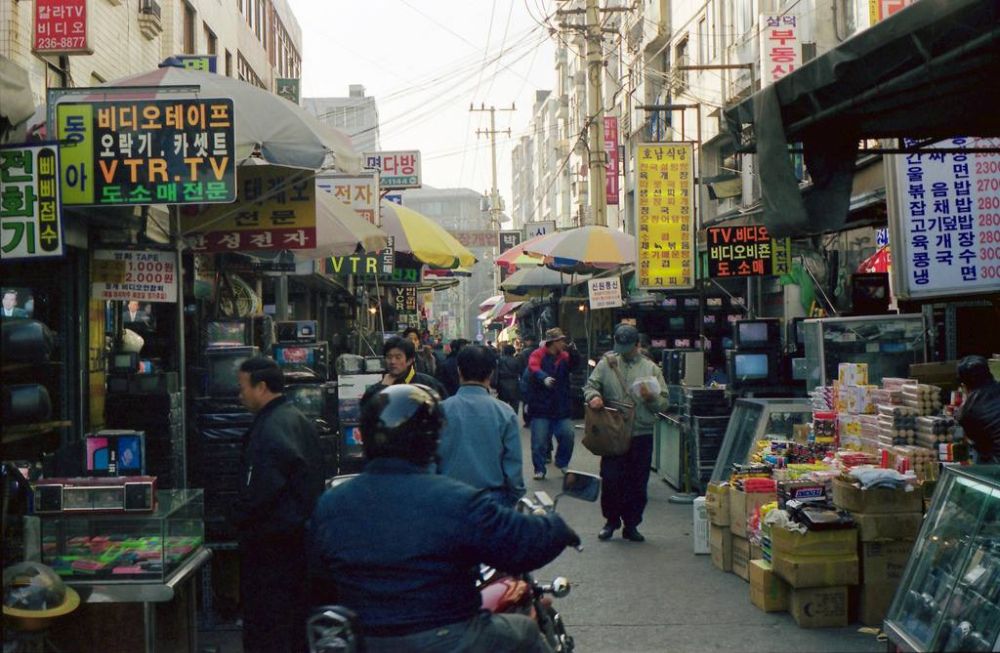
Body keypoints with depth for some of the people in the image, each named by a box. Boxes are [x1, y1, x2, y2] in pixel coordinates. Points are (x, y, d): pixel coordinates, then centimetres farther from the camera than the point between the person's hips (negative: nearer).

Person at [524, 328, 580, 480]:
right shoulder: (538, 354, -6)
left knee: (567, 436, 3)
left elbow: (576, 361, -2)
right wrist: (544, 378, -43)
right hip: (541, 406, -4)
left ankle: (562, 463, 26)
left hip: (561, 407, 4)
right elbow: (534, 368, -23)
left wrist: (570, 349, -20)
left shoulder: (564, 356, 11)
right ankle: (539, 469, 12)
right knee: (539, 440, -2)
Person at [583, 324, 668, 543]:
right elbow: (590, 385, 6)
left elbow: (664, 402, 5)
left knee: (638, 483, 6)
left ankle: (631, 524, 19)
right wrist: (593, 396, -16)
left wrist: (651, 398, -16)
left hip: (642, 434, 1)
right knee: (611, 479, -1)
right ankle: (611, 521, 18)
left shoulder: (651, 368, 7)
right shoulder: (607, 364, 5)